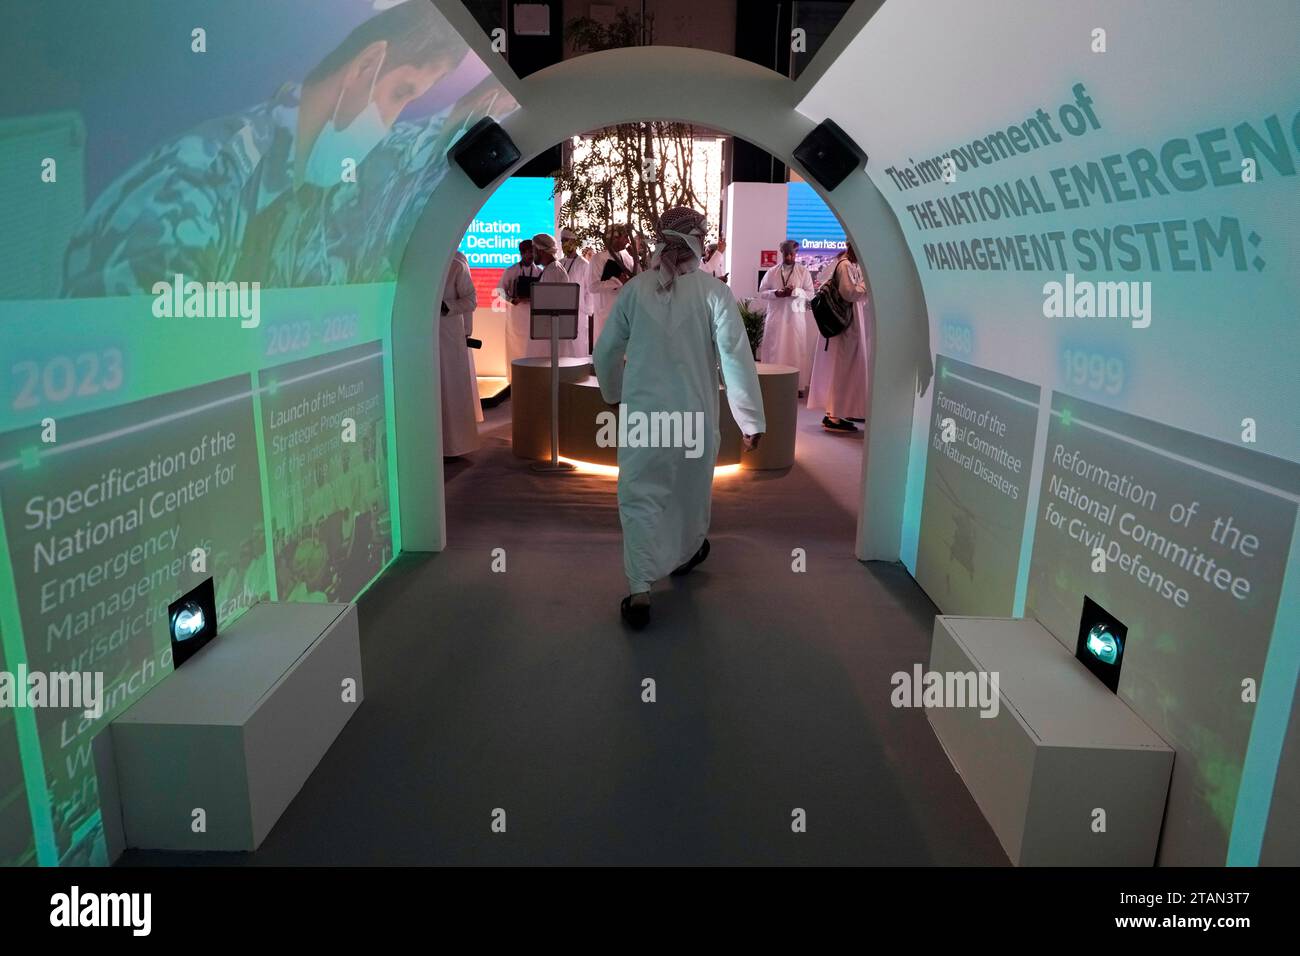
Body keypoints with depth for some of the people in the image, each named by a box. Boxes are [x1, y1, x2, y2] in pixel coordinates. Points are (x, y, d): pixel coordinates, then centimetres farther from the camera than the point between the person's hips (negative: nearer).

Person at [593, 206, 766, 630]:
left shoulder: (634, 289, -4)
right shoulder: (714, 292, -10)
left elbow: (606, 352, 2)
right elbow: (737, 358, -13)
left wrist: (614, 393, 21)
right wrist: (751, 420, -6)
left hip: (641, 411, 0)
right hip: (695, 413, 0)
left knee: (639, 497, 4)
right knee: (691, 488, 22)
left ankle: (639, 590, -6)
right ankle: (686, 553, 46)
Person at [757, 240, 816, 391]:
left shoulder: (803, 271, 5)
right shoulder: (771, 272, 8)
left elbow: (810, 294, 1)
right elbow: (761, 293, 6)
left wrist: (794, 291, -15)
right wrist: (776, 293, -12)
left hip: (796, 316, -1)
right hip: (776, 316, 1)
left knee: (797, 350, 0)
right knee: (775, 350, 0)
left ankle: (798, 385, 4)